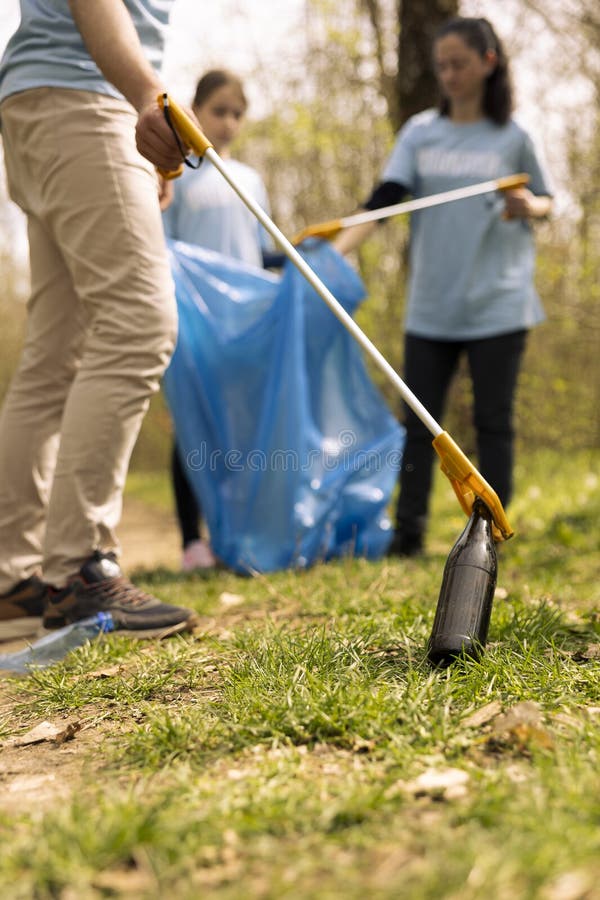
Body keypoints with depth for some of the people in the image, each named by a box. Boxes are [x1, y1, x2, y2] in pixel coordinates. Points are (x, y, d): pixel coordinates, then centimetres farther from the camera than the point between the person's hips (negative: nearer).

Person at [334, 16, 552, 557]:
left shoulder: (512, 137, 2)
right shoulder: (420, 132, 6)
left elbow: (546, 201, 12)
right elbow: (384, 201, -2)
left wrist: (528, 206, -12)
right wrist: (337, 250, -17)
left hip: (497, 304, -2)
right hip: (430, 308, 2)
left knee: (493, 422, 2)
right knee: (418, 421, 4)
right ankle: (408, 533, 11)